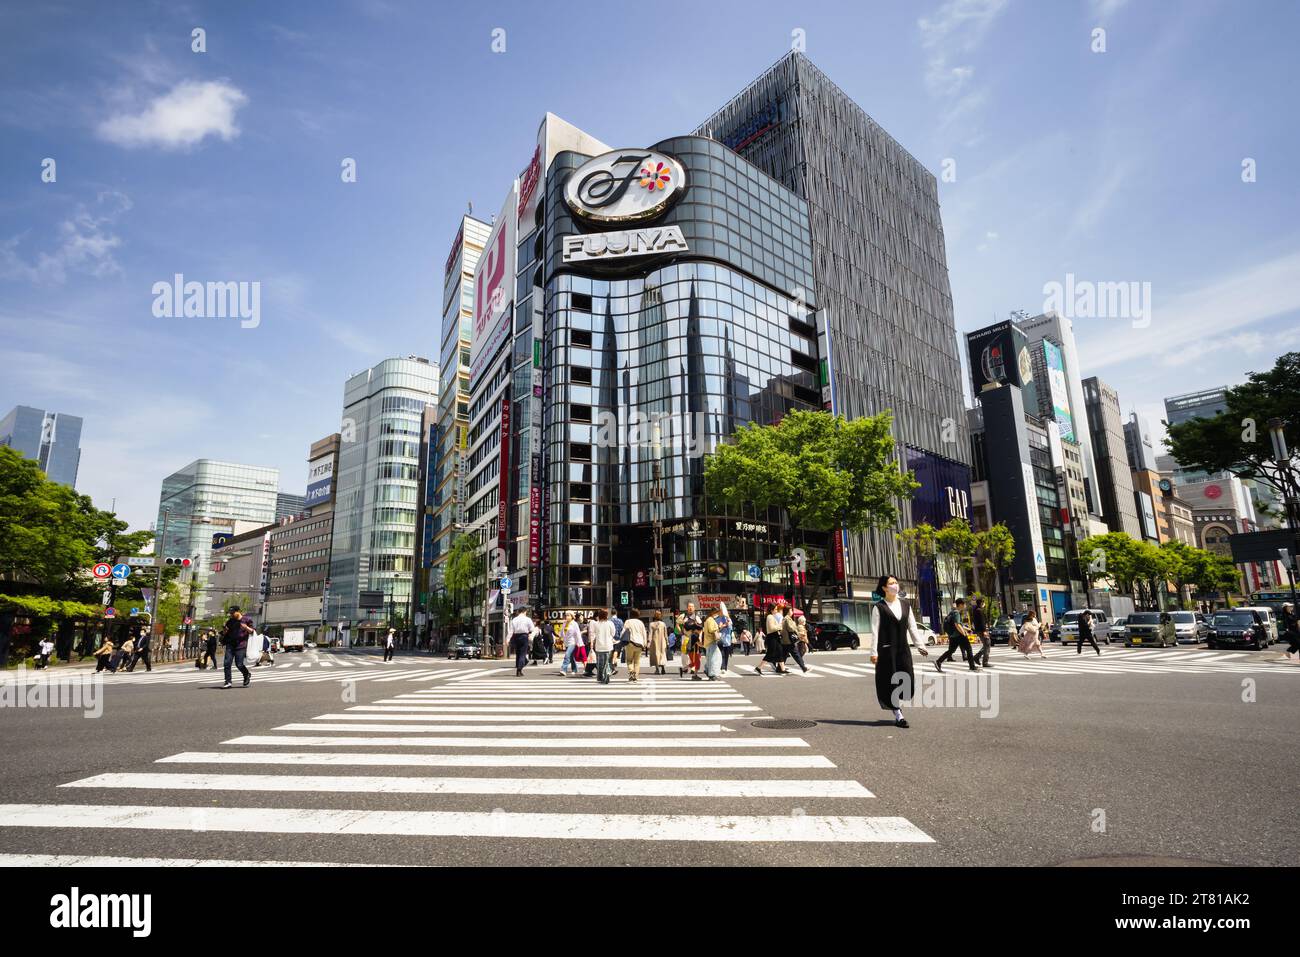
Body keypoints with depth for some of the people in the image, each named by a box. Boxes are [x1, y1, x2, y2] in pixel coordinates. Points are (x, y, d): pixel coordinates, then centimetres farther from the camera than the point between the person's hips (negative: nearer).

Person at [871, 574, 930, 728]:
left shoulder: (905, 605, 11)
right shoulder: (879, 607, -4)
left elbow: (912, 627, 12)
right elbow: (875, 630, -7)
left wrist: (920, 646, 4)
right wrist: (874, 652, -11)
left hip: (903, 649, 5)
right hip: (886, 650, -4)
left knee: (907, 682, 3)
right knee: (890, 681, 0)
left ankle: (898, 705, 30)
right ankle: (898, 716, 11)